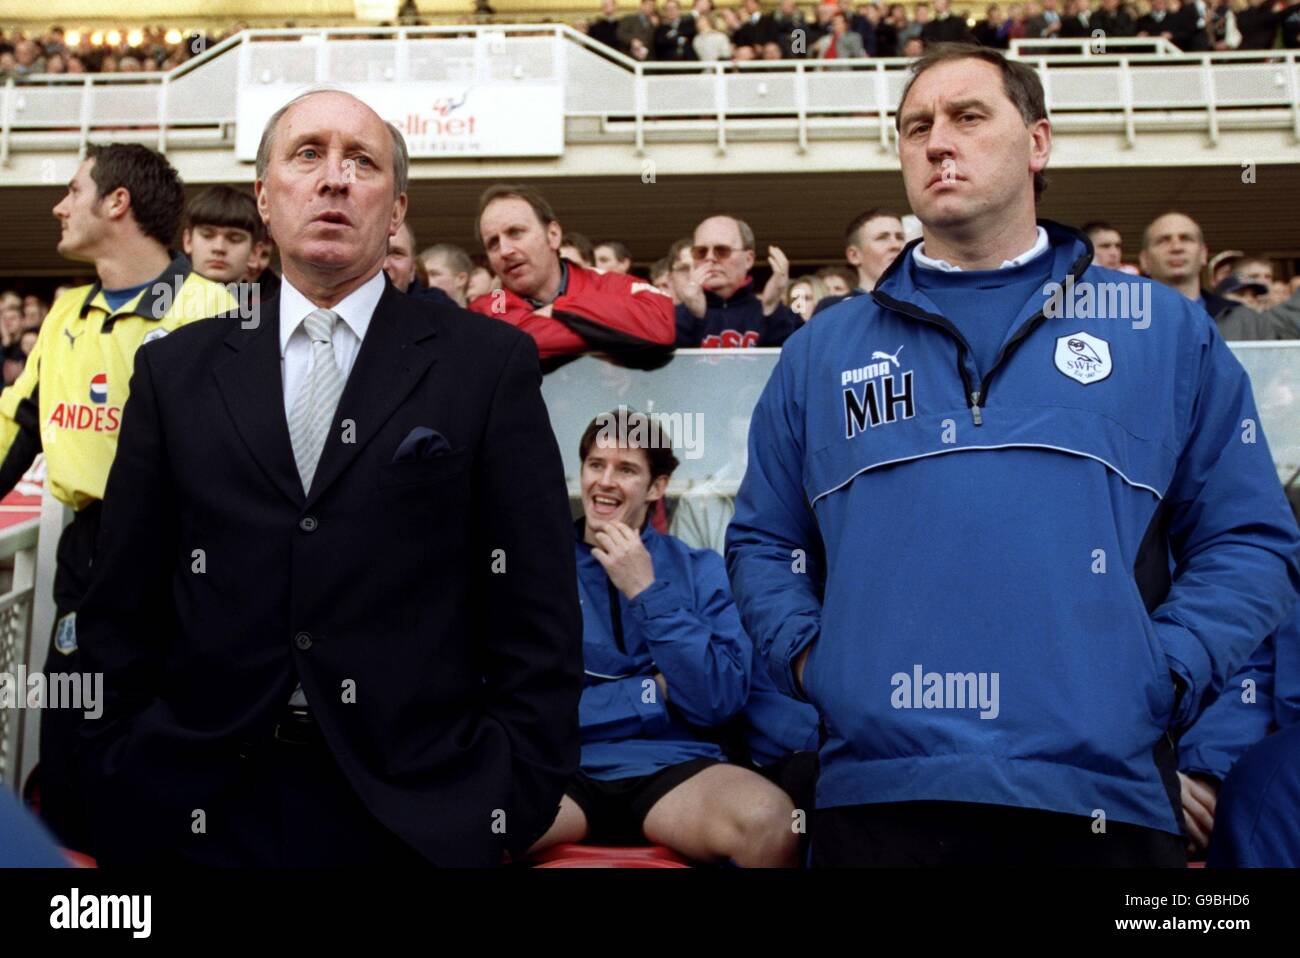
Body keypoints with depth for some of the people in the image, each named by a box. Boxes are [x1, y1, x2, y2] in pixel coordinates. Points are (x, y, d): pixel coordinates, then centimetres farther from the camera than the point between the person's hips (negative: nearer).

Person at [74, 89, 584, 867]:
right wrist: (119, 784, 3)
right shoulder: (176, 372, 7)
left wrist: (519, 801, -7)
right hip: (202, 808, 2)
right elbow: (125, 607, 8)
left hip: (420, 809, -1)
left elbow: (538, 609, -3)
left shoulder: (490, 363, -1)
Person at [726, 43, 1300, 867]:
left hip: (1102, 789, 0)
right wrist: (807, 658, 0)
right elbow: (763, 541, 16)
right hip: (874, 788, 1)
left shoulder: (1164, 330, 9)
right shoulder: (823, 351, 12)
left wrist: (1161, 679, -6)